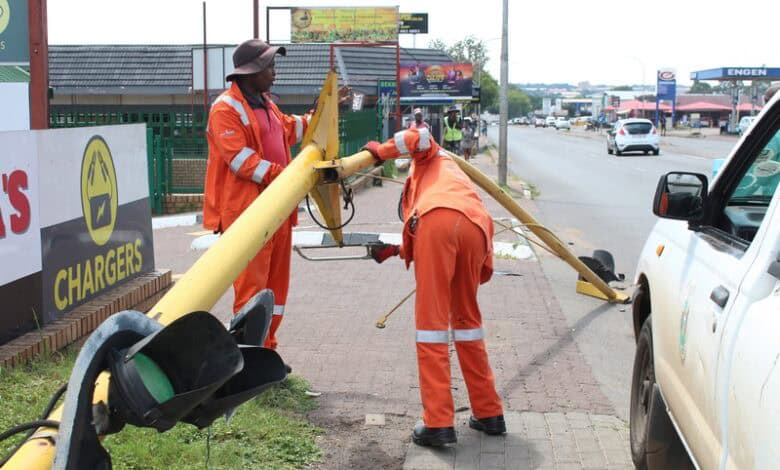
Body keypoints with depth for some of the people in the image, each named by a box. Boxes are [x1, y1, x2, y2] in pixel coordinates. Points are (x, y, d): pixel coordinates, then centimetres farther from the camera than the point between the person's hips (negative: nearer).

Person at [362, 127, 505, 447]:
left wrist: (381, 151, 26)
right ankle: (489, 413, 24)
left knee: (431, 320, -3)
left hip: (438, 216, -6)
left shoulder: (431, 159, 35)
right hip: (476, 226, 6)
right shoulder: (460, 182, 43)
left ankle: (438, 423, -4)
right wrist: (397, 250, 43)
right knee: (466, 317, 20)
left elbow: (419, 137, 10)